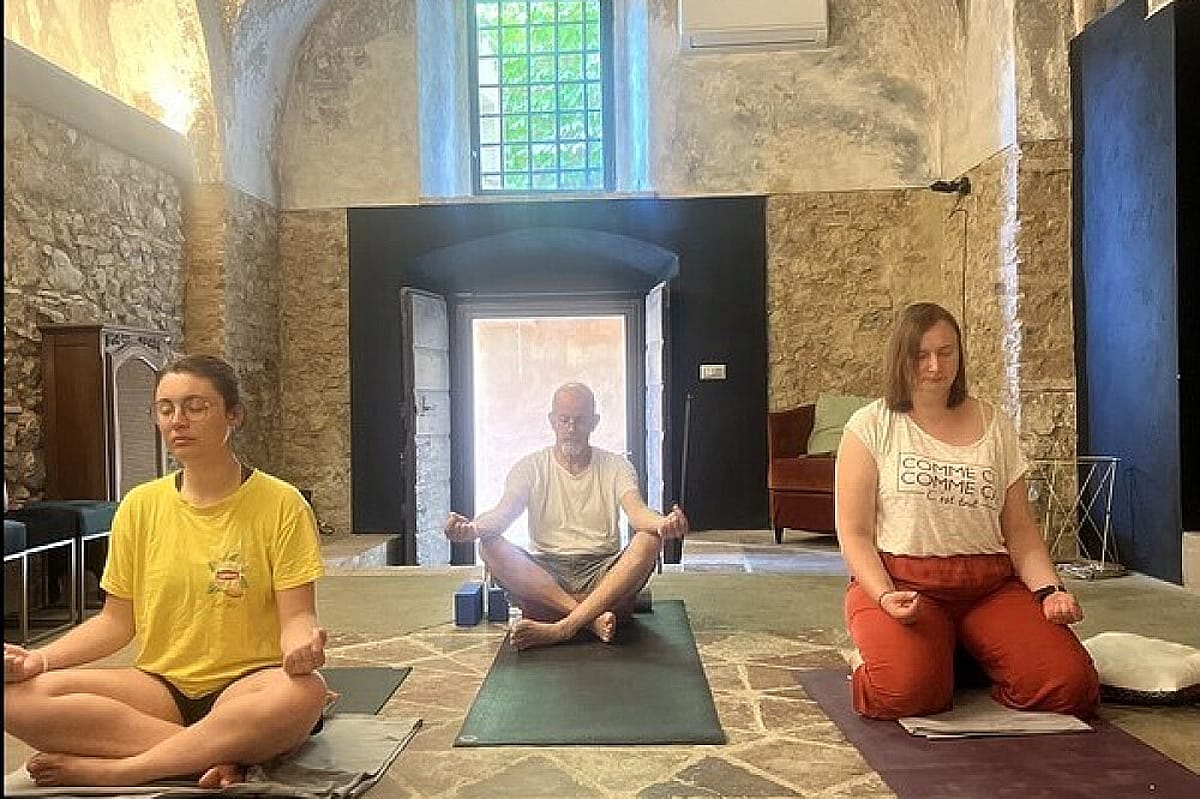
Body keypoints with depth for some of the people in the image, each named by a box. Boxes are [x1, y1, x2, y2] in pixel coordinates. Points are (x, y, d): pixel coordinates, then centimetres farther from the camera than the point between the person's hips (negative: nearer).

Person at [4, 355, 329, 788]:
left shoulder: (280, 504, -5)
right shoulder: (140, 506, 6)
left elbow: (297, 616, -7)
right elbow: (116, 621, 11)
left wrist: (302, 645, -30)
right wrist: (39, 658, -6)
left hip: (245, 686, -3)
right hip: (161, 688, 4)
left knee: (305, 692, -37)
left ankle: (113, 769, -21)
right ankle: (215, 757, -22)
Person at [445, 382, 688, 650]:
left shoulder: (616, 467, 6)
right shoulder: (531, 467, 7)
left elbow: (637, 511, -12)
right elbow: (505, 512, -10)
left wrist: (663, 523, -39)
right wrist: (473, 528, -35)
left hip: (603, 573, 0)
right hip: (544, 574, 1)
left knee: (650, 540, -29)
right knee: (490, 546, -26)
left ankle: (563, 627, -36)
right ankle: (592, 617, -31)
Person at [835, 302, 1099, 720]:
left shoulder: (995, 426, 14)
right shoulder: (871, 426, 3)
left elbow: (1020, 530, 13)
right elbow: (853, 532, -2)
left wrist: (1048, 589, -4)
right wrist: (884, 596, -18)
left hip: (991, 585, 4)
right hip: (900, 581, -3)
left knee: (1071, 684, -20)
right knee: (906, 690, -32)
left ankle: (962, 659, 9)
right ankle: (872, 654, 5)